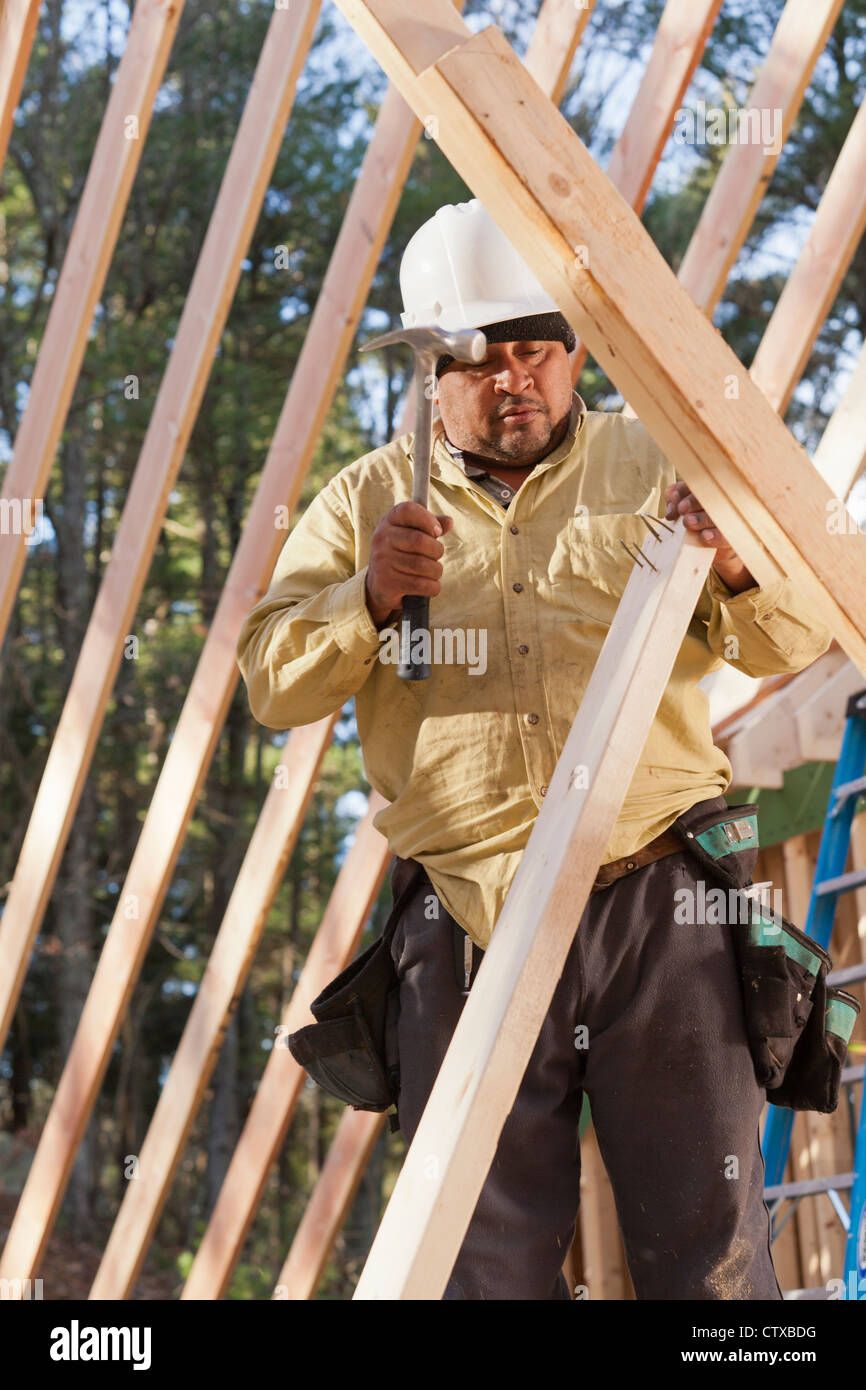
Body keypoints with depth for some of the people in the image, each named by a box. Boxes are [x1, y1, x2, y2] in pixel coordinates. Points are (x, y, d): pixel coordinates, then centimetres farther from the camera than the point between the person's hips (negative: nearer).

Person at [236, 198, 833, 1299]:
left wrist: (737, 569, -17)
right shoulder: (368, 502, 12)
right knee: (487, 1266, 3)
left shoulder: (652, 469, 11)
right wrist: (370, 597, -13)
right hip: (465, 925, 1)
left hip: (656, 912, -1)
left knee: (711, 1258, -1)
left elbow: (792, 646, 5)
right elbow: (271, 686, 6)